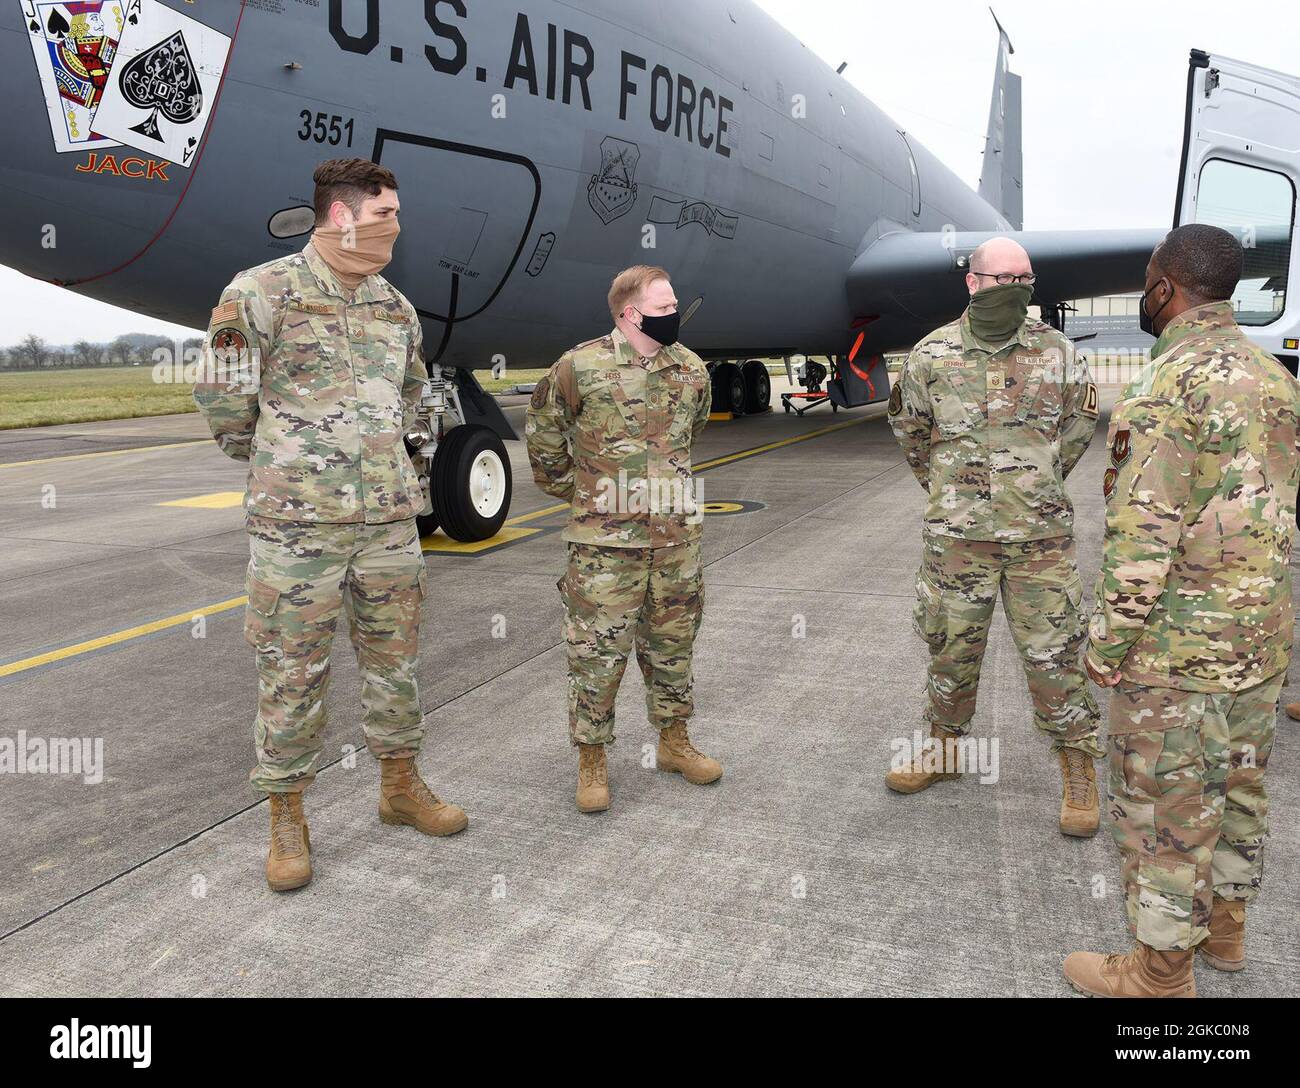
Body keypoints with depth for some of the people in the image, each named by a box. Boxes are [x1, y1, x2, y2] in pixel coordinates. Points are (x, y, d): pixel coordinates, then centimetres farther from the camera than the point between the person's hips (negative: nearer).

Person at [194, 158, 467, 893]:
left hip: (389, 519, 5)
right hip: (298, 523, -5)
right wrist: (278, 468, 9)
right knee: (293, 675, 4)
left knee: (395, 659, 13)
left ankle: (402, 787, 31)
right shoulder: (262, 293, -7)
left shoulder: (396, 306, 10)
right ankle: (288, 819, 20)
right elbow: (223, 400, -2)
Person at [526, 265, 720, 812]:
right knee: (597, 654, 2)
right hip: (605, 543, -4)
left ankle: (673, 742, 33)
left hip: (677, 538, 4)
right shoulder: (579, 368, -9)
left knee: (672, 647, 15)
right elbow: (544, 435, 5)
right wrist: (568, 489, 12)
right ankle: (592, 761, 18)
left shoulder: (691, 370, 5)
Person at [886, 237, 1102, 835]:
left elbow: (1080, 422, 15)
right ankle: (943, 747, 33)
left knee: (1054, 652, 4)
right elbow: (909, 427, 14)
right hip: (957, 535, 1)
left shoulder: (1056, 351, 0)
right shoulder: (931, 354, -2)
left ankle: (1078, 768, 20)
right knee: (951, 646, 14)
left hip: (1041, 534, 0)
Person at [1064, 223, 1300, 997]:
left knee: (1163, 804, 4)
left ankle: (1160, 972, 19)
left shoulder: (1171, 385, -19)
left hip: (1179, 644, -9)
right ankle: (1224, 926, 39)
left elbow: (1144, 533, -22)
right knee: (1238, 787, 21)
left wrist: (1107, 643, -14)